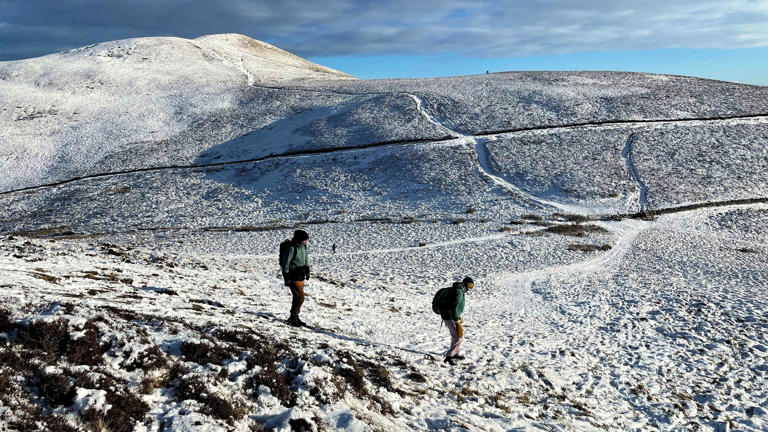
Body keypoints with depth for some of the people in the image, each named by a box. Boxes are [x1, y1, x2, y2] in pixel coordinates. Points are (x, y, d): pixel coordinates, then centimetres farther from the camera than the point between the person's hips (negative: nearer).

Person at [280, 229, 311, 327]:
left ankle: (295, 317, 23)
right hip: (293, 277, -9)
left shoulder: (303, 246, 7)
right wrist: (286, 277, -17)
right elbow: (285, 263, -17)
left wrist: (307, 271, 22)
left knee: (298, 297, 13)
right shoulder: (291, 248, -19)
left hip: (300, 276, 9)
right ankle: (293, 318, -1)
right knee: (300, 297, -11)